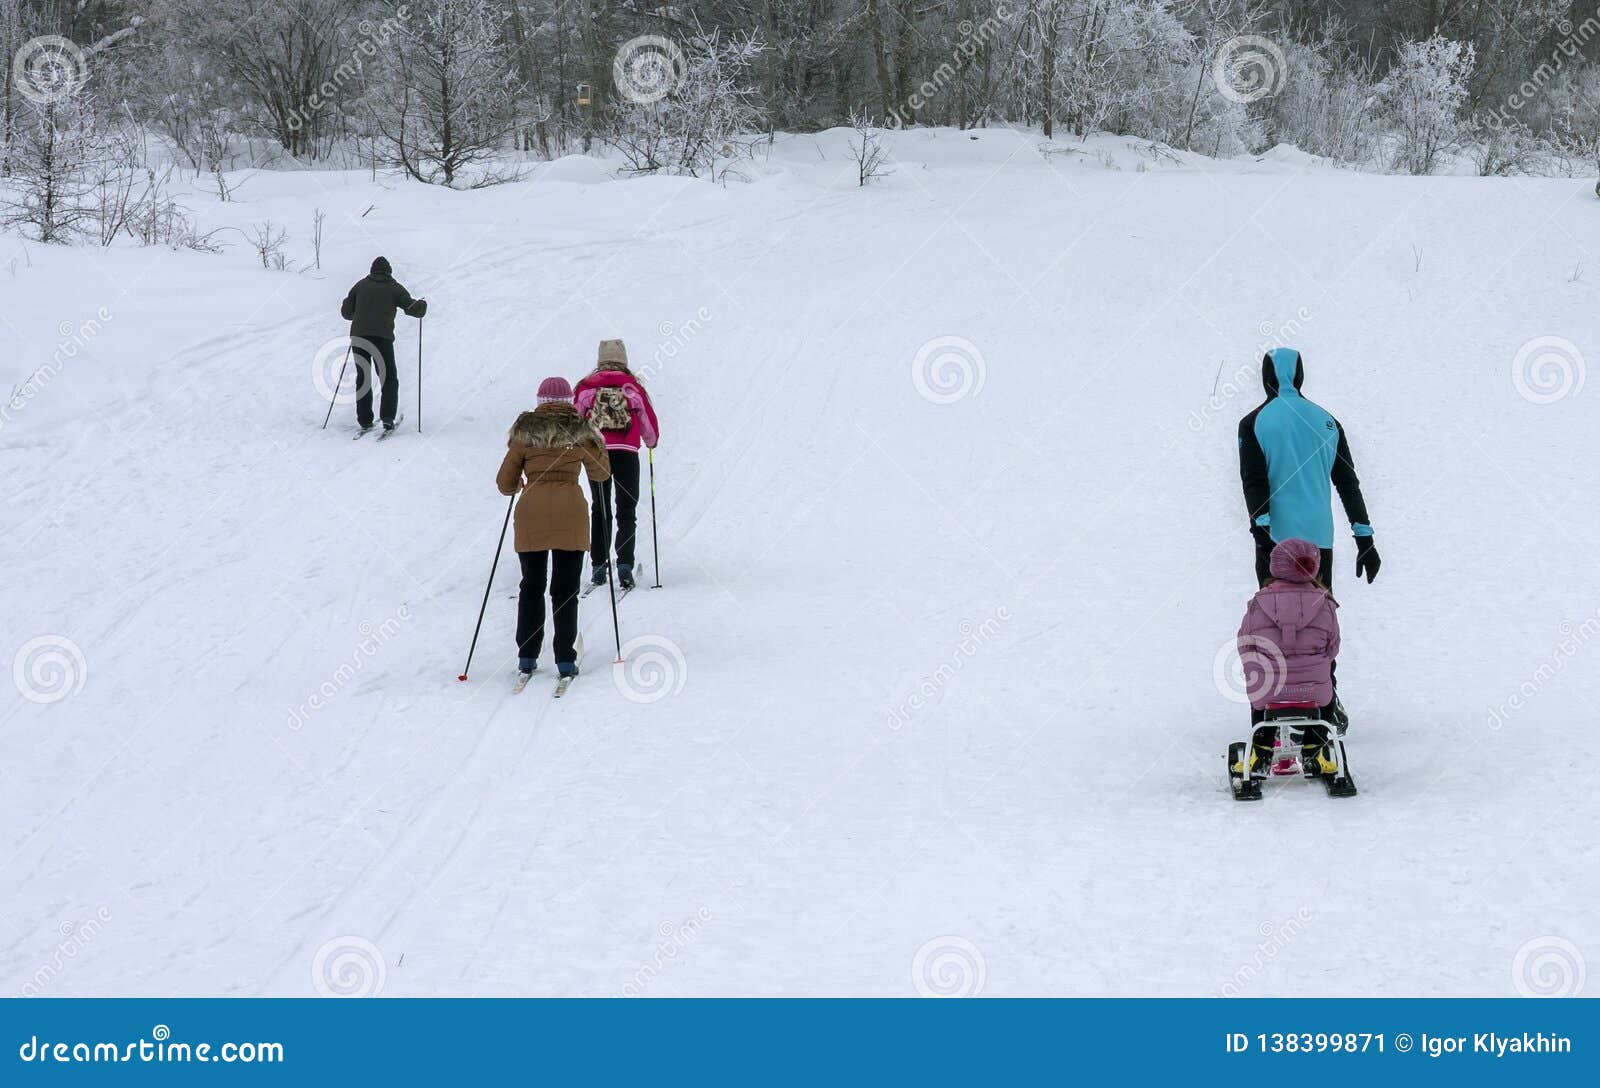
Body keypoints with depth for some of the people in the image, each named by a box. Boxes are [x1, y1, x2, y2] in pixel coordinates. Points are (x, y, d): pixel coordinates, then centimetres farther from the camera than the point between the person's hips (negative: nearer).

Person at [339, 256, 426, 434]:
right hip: (382, 337, -2)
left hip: (358, 336, 2)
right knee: (389, 379, 8)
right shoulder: (394, 288, 6)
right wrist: (422, 304, 27)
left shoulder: (361, 285, 12)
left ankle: (364, 421, 6)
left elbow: (346, 312, 16)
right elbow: (413, 309, 4)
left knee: (362, 378, 13)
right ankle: (387, 417, -9)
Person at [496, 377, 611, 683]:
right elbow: (601, 473, 15)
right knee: (565, 591, 5)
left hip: (531, 512, 1)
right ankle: (565, 659, 1)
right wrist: (596, 445, 34)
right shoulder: (580, 430, 4)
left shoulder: (525, 431, 6)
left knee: (531, 588, 13)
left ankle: (527, 658, 10)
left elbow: (505, 483, 7)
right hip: (570, 514, -1)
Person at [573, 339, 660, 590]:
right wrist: (652, 441, 29)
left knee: (599, 511, 14)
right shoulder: (632, 386, 3)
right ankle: (624, 565, -12)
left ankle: (599, 566, 8)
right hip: (626, 453, -1)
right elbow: (648, 420, 9)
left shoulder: (587, 387, 5)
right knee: (627, 512, 4)